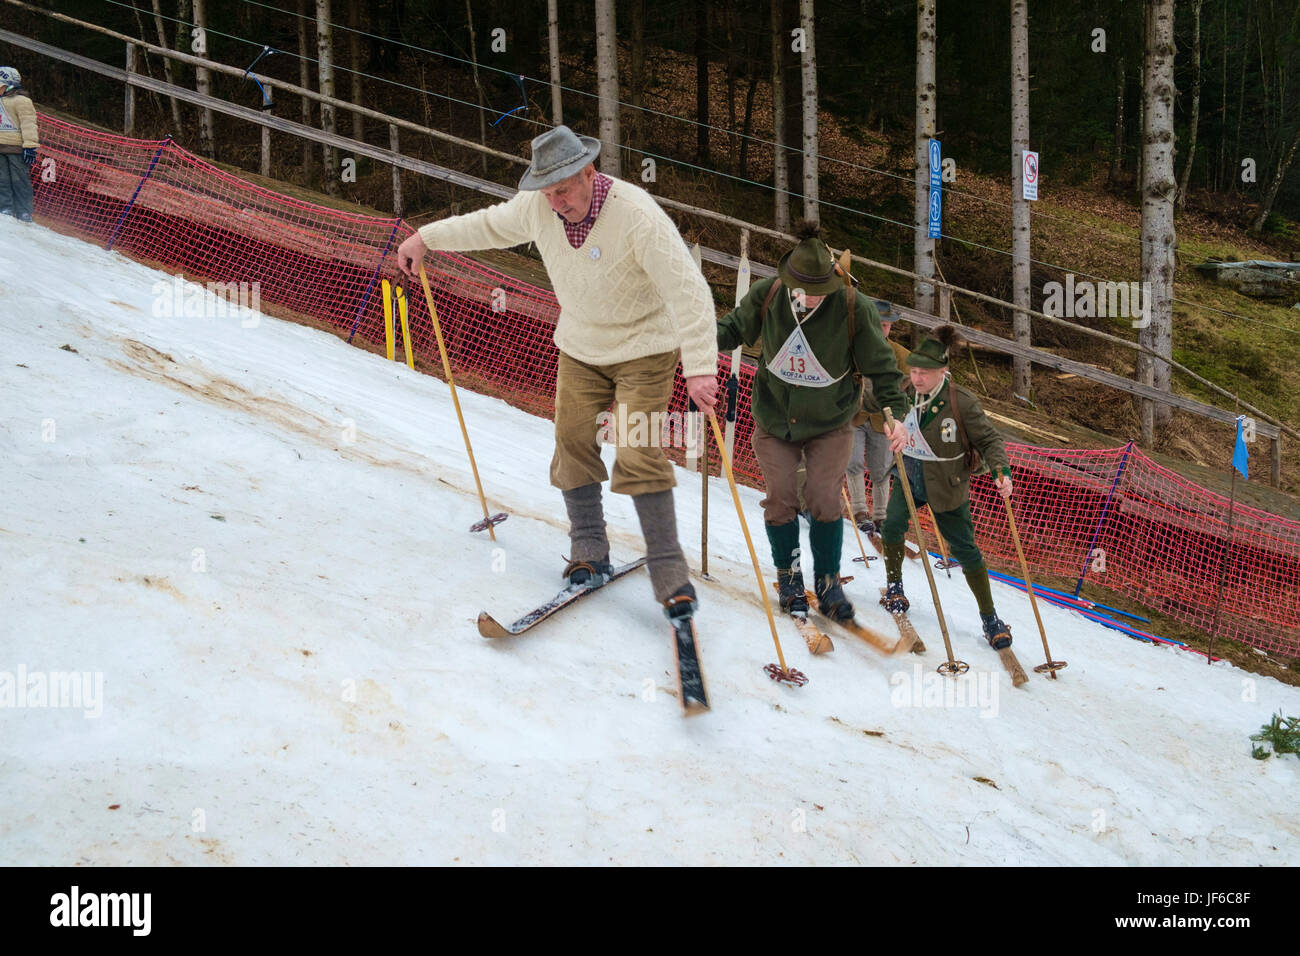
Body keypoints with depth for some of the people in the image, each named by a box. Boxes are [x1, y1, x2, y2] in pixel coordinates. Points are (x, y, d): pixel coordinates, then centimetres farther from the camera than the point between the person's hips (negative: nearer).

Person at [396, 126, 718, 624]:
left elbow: (688, 290, -32)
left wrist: (700, 368, -38)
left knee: (640, 459, -13)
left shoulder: (638, 217, -30)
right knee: (573, 446, 3)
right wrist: (426, 237, 15)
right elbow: (491, 225, 12)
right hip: (580, 349, 6)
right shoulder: (537, 208, -12)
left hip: (643, 350, -6)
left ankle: (670, 576, -9)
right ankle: (589, 557, 15)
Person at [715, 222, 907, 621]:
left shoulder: (855, 308, -21)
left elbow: (881, 366, -11)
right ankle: (788, 575, 19)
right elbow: (734, 327, 3)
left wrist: (894, 412, -20)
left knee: (824, 499, -9)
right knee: (780, 498, -4)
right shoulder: (766, 295, -16)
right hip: (774, 419, 1)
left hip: (830, 423, -1)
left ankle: (828, 581, 11)